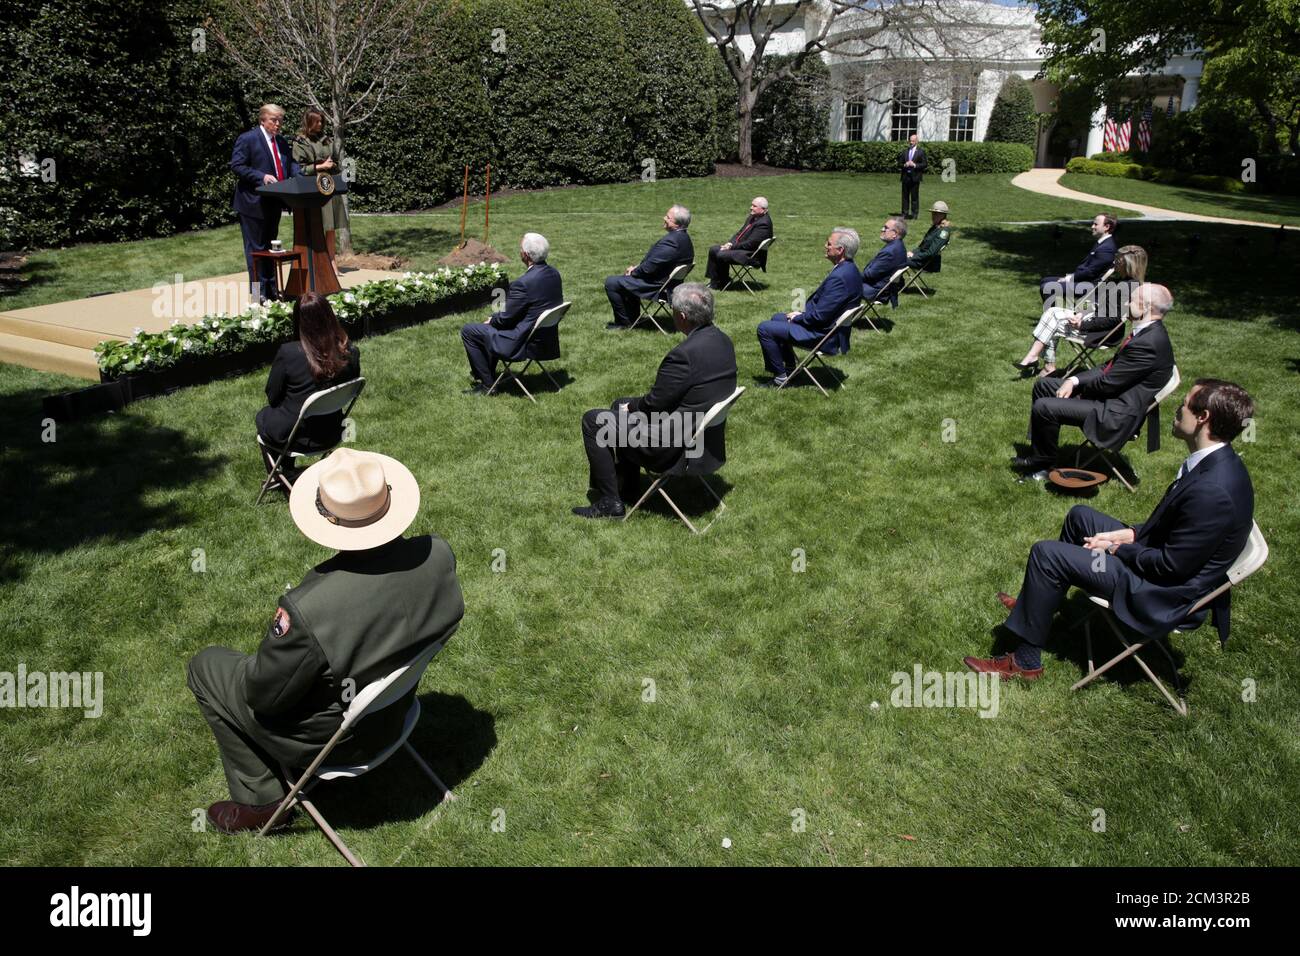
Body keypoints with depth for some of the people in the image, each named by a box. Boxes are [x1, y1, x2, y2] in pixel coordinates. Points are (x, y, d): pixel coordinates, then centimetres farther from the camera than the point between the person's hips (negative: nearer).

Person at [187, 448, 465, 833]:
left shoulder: (307, 609, -39)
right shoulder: (437, 554, -24)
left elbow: (262, 694, -22)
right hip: (394, 714, 6)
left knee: (205, 665, 17)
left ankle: (260, 800, 26)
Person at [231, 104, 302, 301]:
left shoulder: (282, 142, 13)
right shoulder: (247, 139, -10)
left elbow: (291, 163, 12)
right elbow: (237, 166, -14)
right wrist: (262, 177, -25)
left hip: (273, 203, 8)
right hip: (253, 203, -8)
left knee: (270, 246, 16)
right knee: (256, 248, -2)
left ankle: (271, 288, 25)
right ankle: (258, 292, 3)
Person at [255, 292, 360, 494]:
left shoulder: (288, 353, -27)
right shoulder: (350, 353, -17)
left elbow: (273, 398, -11)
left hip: (296, 438, -4)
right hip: (331, 435, 4)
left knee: (262, 417, 31)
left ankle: (287, 480, 37)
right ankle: (287, 475, 46)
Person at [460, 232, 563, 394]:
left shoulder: (523, 283, -27)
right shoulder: (554, 273, -1)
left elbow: (506, 318, -16)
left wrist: (491, 320, 6)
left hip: (525, 343, -9)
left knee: (467, 331, 4)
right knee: (492, 323, 31)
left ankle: (487, 383, 10)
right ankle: (488, 372, 40)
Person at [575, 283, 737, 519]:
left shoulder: (685, 354, -28)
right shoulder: (723, 341, 2)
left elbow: (654, 404, -19)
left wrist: (631, 407, 3)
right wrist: (631, 405, 10)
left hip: (676, 449, -10)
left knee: (593, 420, 1)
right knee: (621, 405, 26)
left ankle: (610, 502, 7)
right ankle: (626, 487, 32)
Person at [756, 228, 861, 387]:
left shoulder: (840, 276, -29)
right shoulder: (848, 268, 4)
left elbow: (820, 315, -27)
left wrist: (797, 317, -10)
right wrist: (803, 311, 5)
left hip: (824, 335, -11)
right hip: (829, 326, 11)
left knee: (765, 329, -10)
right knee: (777, 318, 27)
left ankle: (780, 377, 2)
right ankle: (790, 367, 33)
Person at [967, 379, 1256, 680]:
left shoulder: (1212, 491, -33)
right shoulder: (1217, 461, -2)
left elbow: (1171, 566, -25)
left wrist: (1118, 548, -12)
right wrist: (1132, 533, 1)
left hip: (1167, 593, -10)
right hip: (1162, 558, 10)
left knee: (1046, 553, -13)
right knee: (1080, 515, 20)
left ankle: (1025, 661, 1)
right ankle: (1039, 602, 35)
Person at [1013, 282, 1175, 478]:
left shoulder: (1148, 343, -25)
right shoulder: (1146, 332, 8)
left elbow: (1108, 384, -22)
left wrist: (1077, 384, -4)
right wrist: (1075, 380, -2)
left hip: (1117, 414, -11)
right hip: (1111, 396, 11)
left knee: (1044, 407, -20)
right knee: (1043, 385, 13)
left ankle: (1042, 461, 3)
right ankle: (1038, 451, 17)